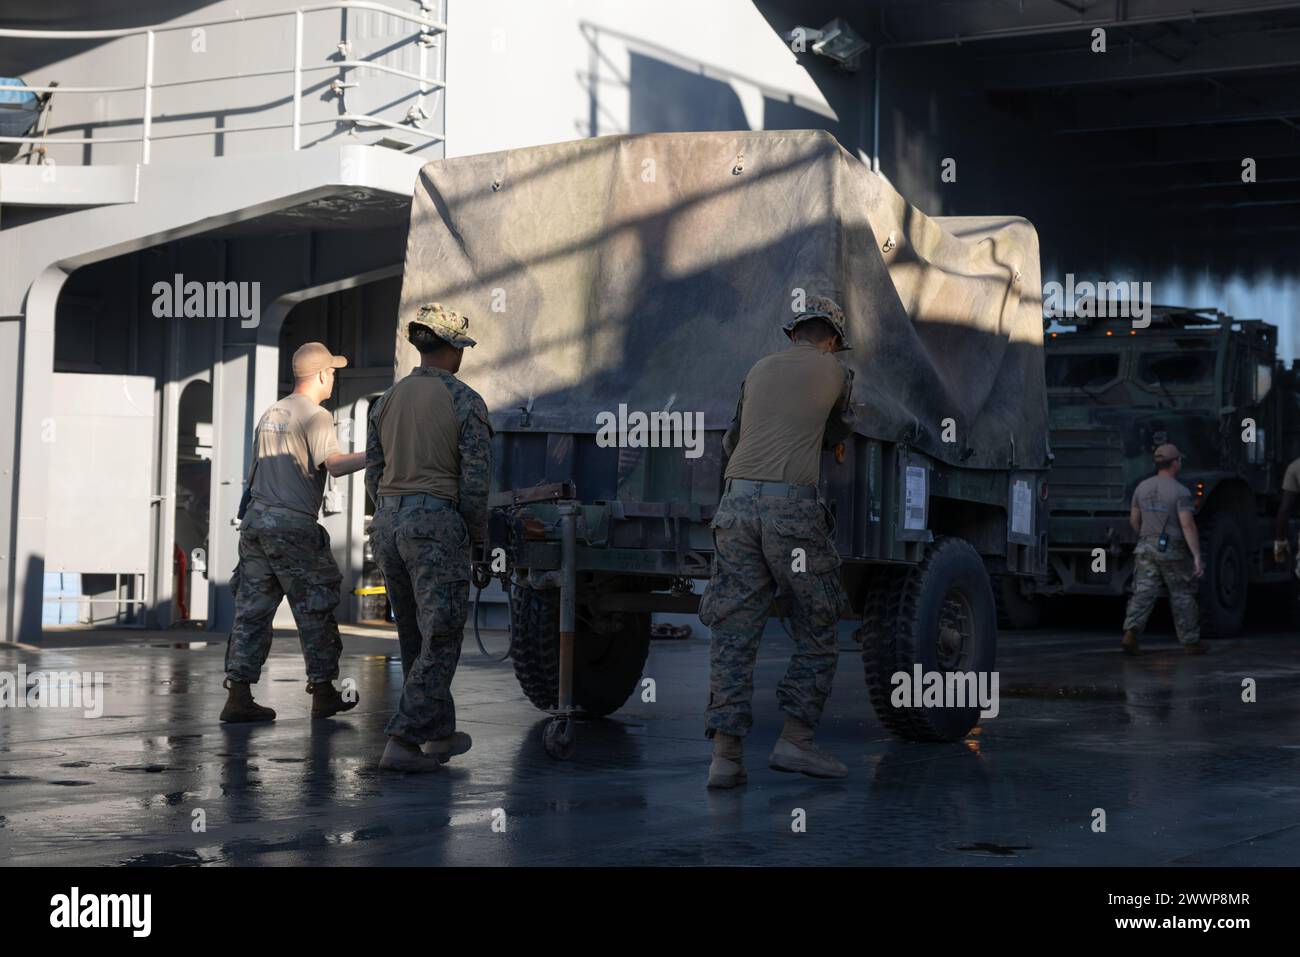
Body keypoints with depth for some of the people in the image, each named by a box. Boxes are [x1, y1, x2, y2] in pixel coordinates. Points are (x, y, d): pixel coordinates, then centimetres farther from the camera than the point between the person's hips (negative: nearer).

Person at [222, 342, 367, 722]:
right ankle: (323, 693, 10)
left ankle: (239, 696, 2)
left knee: (252, 609, 5)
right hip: (293, 525, -7)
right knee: (314, 611, 4)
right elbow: (334, 464, -23)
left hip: (255, 520, 7)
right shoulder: (315, 416, -6)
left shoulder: (270, 414, 18)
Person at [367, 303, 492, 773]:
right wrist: (476, 536, 1)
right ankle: (402, 742, -10)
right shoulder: (464, 402, -7)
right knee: (440, 637, -2)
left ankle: (440, 734, 26)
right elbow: (475, 480, -10)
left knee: (414, 636, 16)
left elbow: (374, 473, 12)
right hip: (436, 522, -7)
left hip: (388, 520, 7)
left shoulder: (388, 400, 10)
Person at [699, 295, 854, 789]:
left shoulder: (759, 369, 22)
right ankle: (794, 740, 4)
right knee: (817, 631, 10)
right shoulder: (835, 371, 10)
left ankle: (726, 754, -2)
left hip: (737, 501, 4)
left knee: (734, 633, 4)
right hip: (792, 506, -4)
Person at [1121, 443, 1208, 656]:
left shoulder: (1142, 487, 5)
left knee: (1143, 593, -1)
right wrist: (1197, 556, -20)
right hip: (1173, 552, -4)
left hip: (1146, 549, 4)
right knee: (1182, 596, 9)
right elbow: (1187, 525, -21)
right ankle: (1191, 642, 19)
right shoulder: (1180, 492, -14)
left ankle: (1131, 633, -21)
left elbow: (1134, 519, 13)